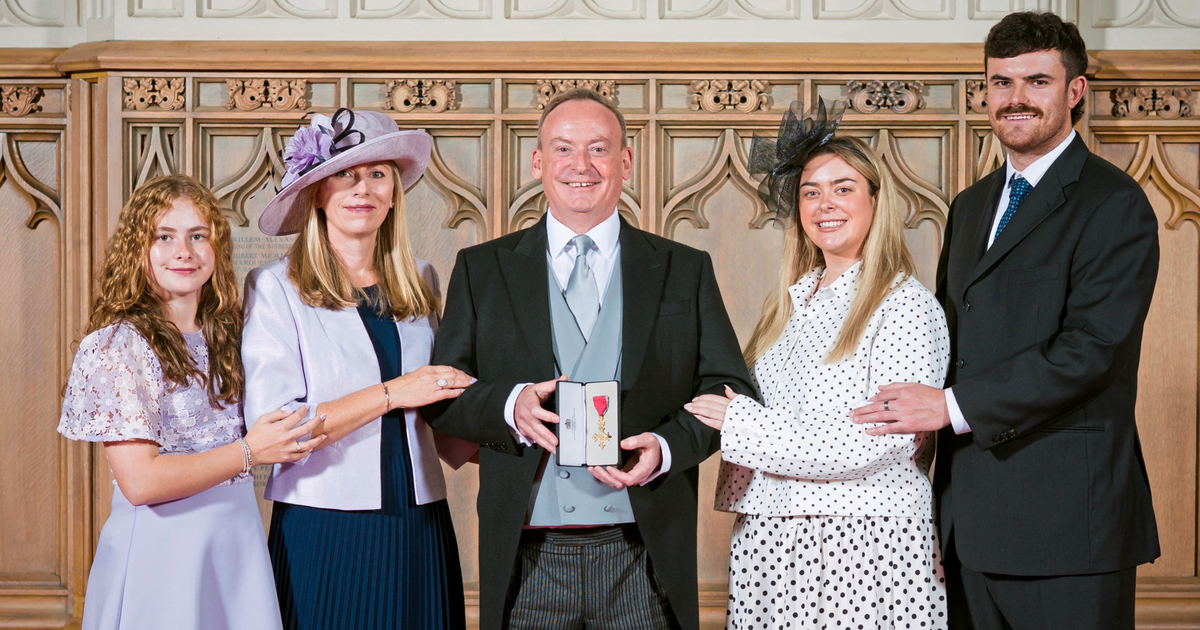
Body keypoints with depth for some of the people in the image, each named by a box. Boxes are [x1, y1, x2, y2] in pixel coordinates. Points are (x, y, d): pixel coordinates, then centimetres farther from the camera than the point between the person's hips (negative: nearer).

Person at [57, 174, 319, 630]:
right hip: (160, 552, -6)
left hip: (238, 537, 6)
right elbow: (140, 481, -19)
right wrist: (249, 451, -14)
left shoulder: (225, 335, 9)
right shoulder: (116, 346, -12)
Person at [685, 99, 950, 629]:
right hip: (767, 544, 6)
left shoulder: (907, 306, -7)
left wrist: (741, 425, -13)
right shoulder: (786, 305, 13)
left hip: (864, 545, -6)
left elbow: (879, 443, -16)